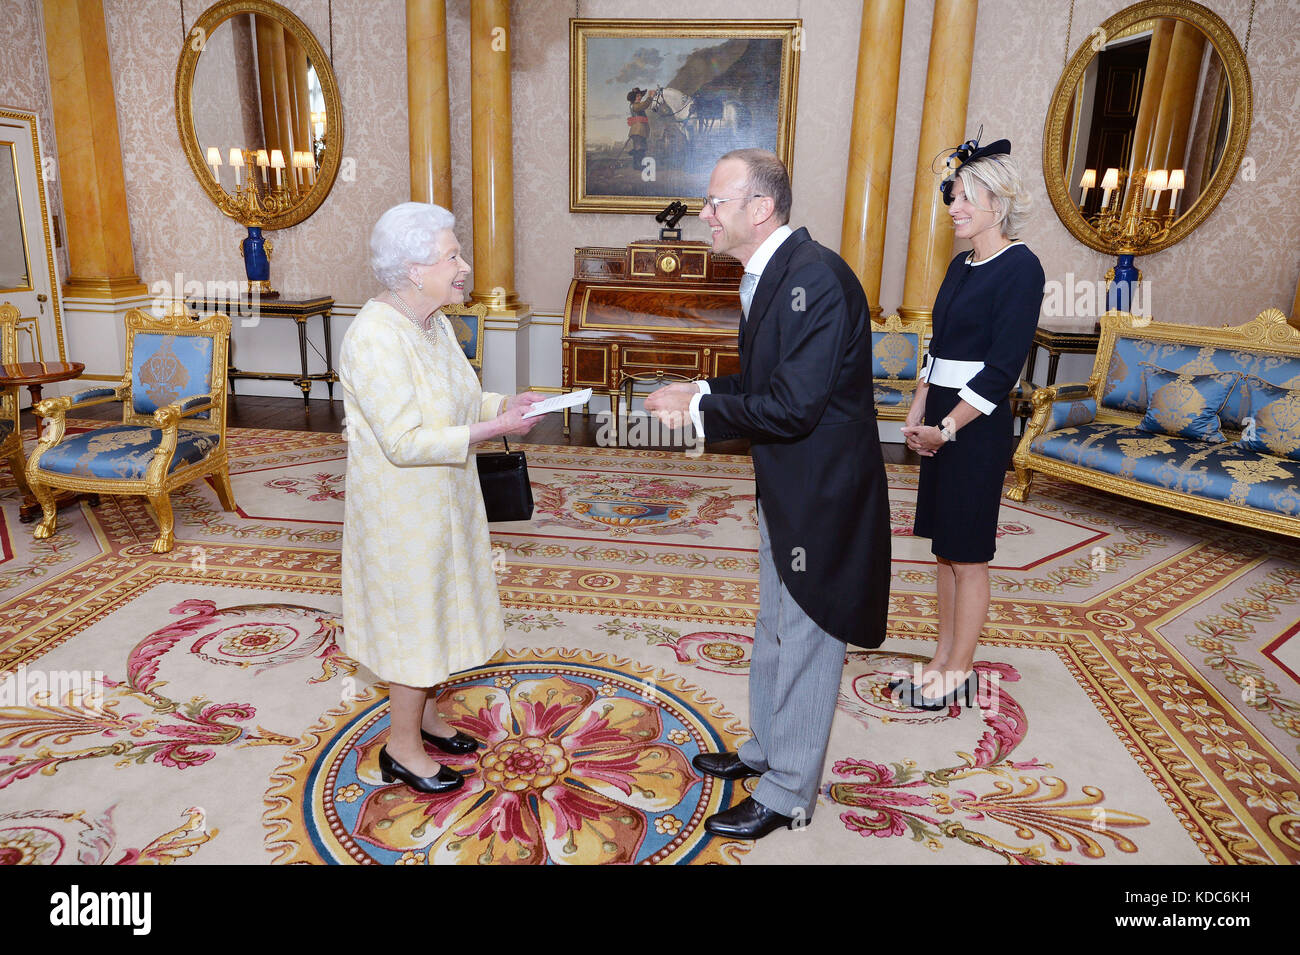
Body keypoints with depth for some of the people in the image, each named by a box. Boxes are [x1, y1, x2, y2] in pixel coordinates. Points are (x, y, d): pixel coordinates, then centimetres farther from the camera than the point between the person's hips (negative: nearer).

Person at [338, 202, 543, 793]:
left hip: (441, 500, 9)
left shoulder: (433, 322, 3)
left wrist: (504, 403, -3)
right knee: (412, 617, 5)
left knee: (433, 607, 20)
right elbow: (405, 442, -29)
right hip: (402, 508, -9)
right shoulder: (375, 337, -26)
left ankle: (423, 716, 40)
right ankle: (403, 748, 25)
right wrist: (493, 428, -27)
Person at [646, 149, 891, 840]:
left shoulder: (816, 277, -24)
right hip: (785, 489, 10)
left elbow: (793, 406, -27)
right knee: (774, 630, 23)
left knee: (806, 643, 6)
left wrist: (699, 411, -17)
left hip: (822, 496, -10)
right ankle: (765, 750, 44)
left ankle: (788, 793, 26)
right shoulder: (769, 274, 7)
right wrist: (703, 391, 1)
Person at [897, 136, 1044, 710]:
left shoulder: (1019, 267, -11)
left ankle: (959, 674, 16)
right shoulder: (963, 264, 13)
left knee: (968, 555, 2)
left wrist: (947, 428, -16)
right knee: (945, 547, 14)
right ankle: (942, 661, 26)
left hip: (977, 427, -8)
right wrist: (918, 414, 7)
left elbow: (1002, 368, -17)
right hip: (940, 424, 8)